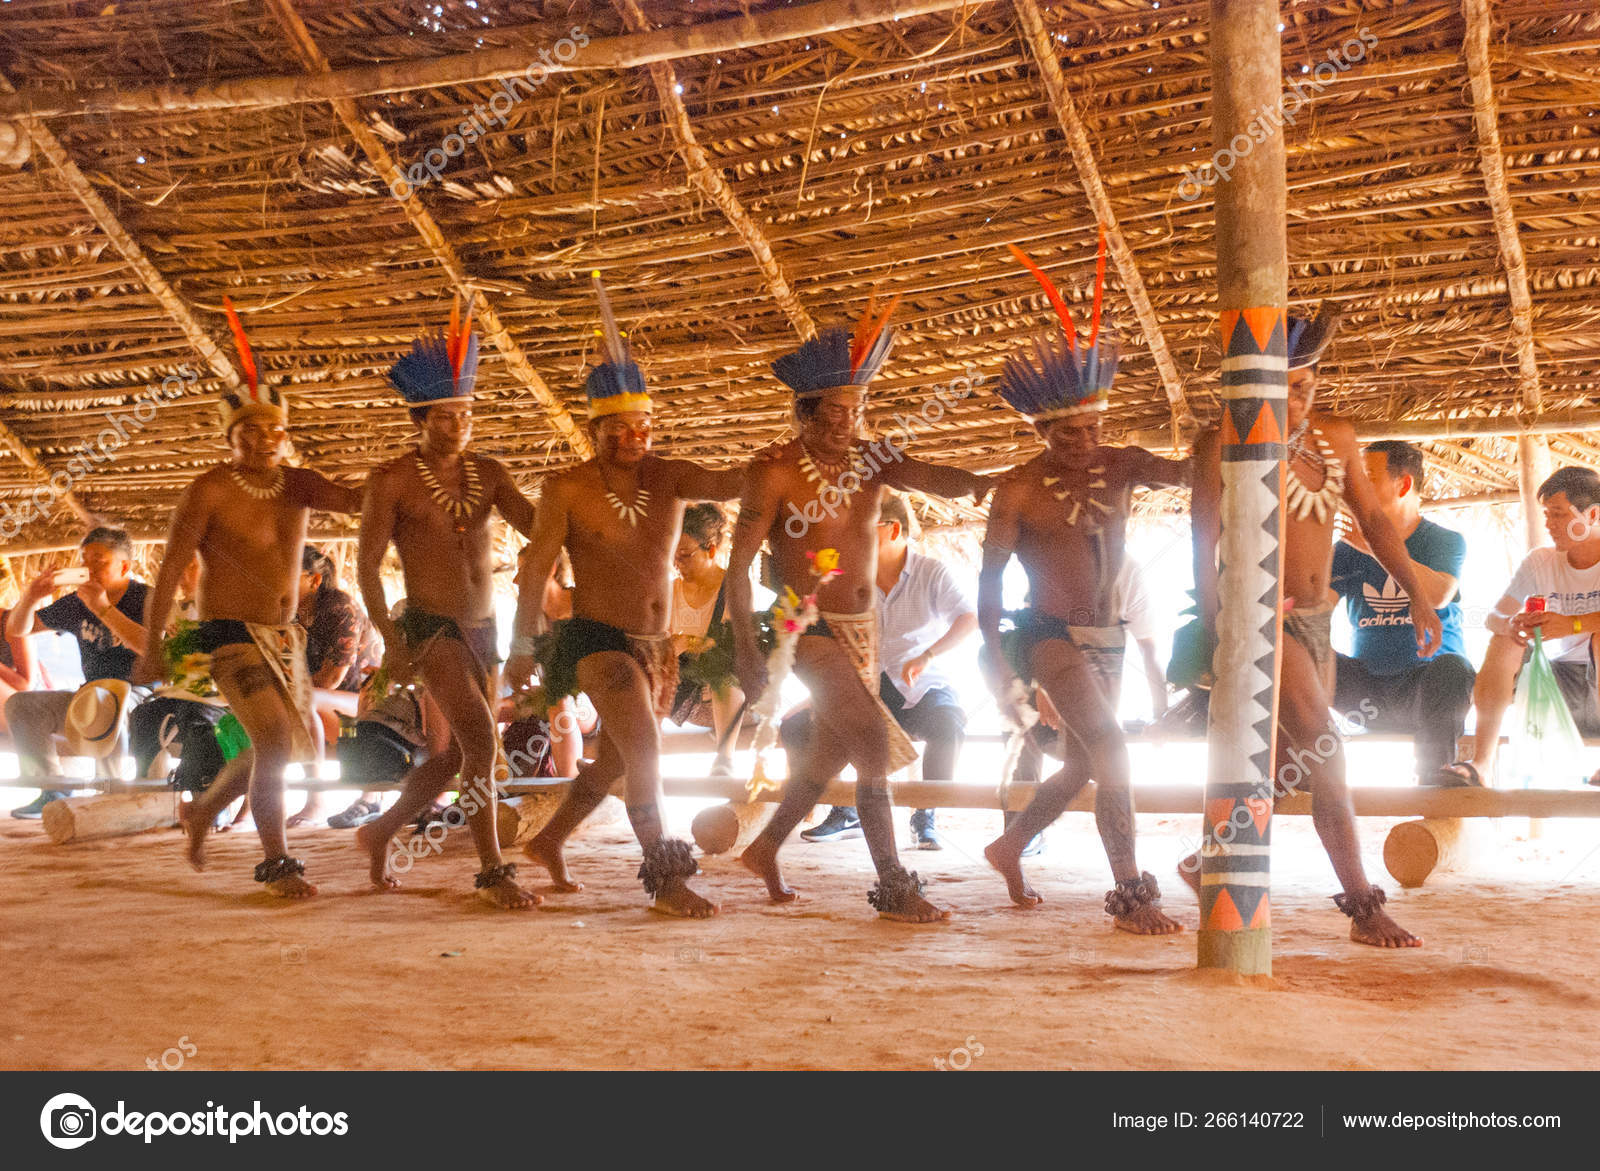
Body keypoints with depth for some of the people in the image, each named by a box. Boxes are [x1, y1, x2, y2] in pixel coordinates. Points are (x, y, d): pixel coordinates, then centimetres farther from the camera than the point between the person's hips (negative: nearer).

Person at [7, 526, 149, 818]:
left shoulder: (146, 598, -7)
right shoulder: (77, 603, 10)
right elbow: (16, 631, 15)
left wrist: (103, 608, -27)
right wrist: (30, 598, -7)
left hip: (141, 696, -7)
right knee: (20, 705, -10)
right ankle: (54, 791, -9)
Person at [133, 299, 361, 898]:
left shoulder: (298, 484, 6)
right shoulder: (209, 491, -9)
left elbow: (349, 498, -13)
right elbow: (170, 571, -7)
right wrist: (152, 646, -8)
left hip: (284, 635, 7)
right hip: (231, 634, -6)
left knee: (279, 748, 17)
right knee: (276, 741, -18)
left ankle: (202, 810, 41)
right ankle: (276, 861, -4)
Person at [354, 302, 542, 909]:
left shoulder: (488, 473, 9)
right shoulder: (394, 479, -4)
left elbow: (535, 525, -2)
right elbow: (368, 563, -5)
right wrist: (390, 638, -14)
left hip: (483, 628, 6)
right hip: (430, 626, -6)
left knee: (457, 753, 13)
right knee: (481, 739, -18)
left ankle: (380, 833, 34)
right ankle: (493, 871, -9)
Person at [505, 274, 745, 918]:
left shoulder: (669, 477, 3)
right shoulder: (568, 489, -5)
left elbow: (723, 484, -14)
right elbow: (536, 568, -2)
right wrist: (523, 646, -2)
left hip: (657, 646, 6)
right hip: (598, 640, -5)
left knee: (615, 760, 17)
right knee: (645, 752, -20)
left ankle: (549, 841, 39)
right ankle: (667, 882, -12)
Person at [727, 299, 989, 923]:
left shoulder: (870, 459, 2)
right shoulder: (775, 473, -13)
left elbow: (928, 477, -15)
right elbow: (738, 565, -11)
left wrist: (974, 481, -38)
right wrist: (745, 649, -15)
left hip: (863, 630, 7)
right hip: (811, 632, -7)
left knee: (828, 750, 17)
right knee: (875, 745, -14)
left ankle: (765, 847, 37)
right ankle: (894, 888, -6)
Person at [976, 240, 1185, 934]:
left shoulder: (1121, 467, 4)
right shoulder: (1019, 490, -8)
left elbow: (1181, 472, -14)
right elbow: (988, 584, -7)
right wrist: (1000, 673, -11)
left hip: (1107, 640, 6)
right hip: (1049, 637, -6)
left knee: (1080, 767, 16)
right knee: (1109, 748, -21)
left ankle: (1009, 848, 39)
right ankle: (1130, 895, -14)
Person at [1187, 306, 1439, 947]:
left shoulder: (1337, 438, 9)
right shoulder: (1224, 445, -10)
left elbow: (1374, 519, 13)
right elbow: (1205, 542, -13)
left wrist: (1416, 593, 5)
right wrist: (1218, 632, -18)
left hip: (1317, 620, 7)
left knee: (1287, 761, 13)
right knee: (1323, 750, -15)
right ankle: (1363, 905, -9)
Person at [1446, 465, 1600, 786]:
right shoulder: (1540, 562, 4)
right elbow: (1493, 619, 1)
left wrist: (1572, 624, -38)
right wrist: (1511, 624, -23)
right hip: (1562, 684, 4)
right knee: (1504, 641, -17)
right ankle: (1481, 763, -26)